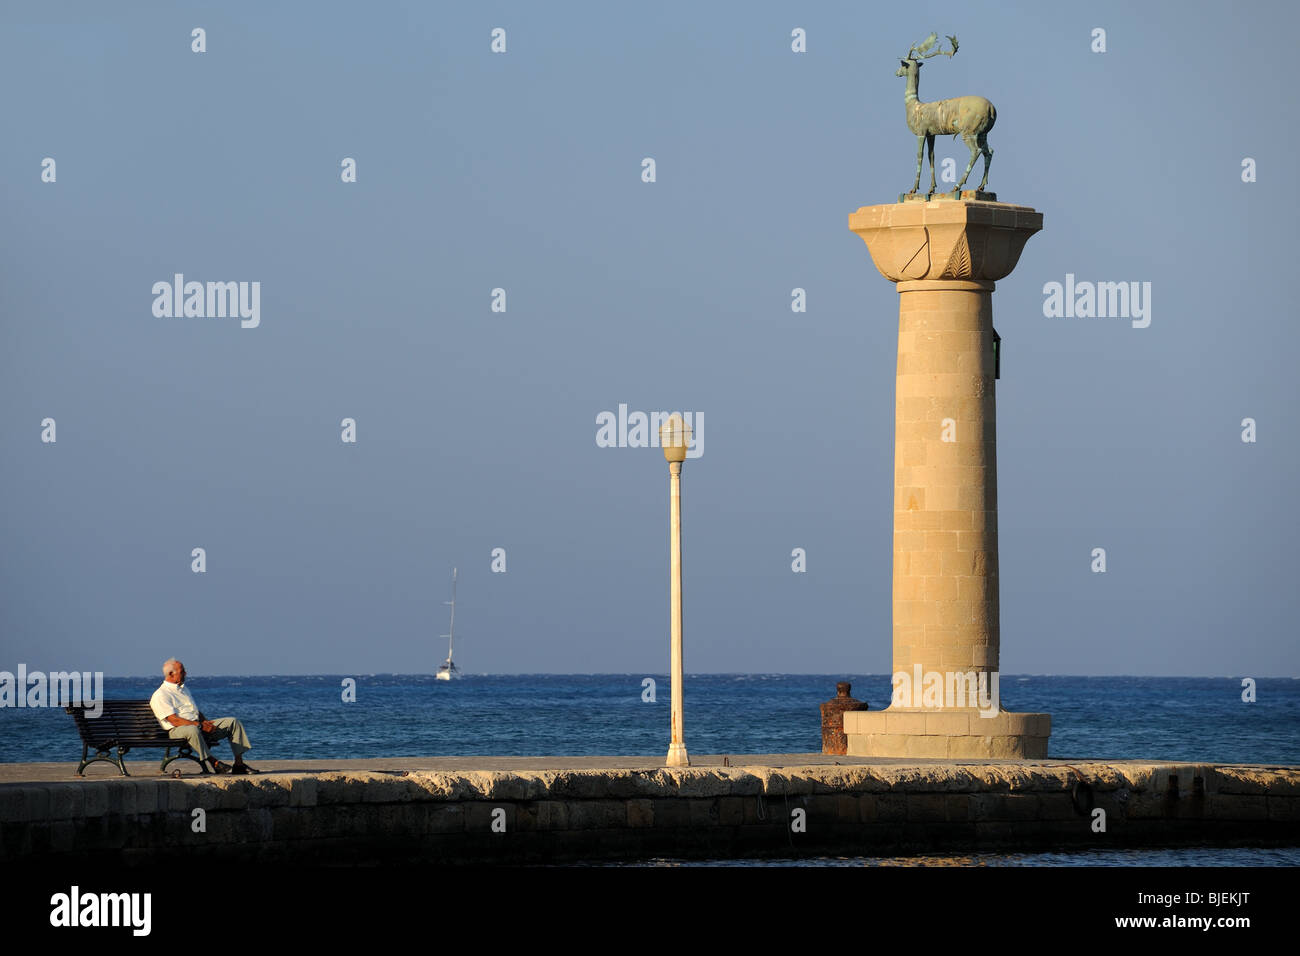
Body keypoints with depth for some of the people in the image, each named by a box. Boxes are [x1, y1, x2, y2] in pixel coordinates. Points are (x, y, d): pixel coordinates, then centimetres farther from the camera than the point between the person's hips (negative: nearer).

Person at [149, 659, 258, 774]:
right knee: (193, 730, -44)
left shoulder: (183, 689, 25)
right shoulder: (160, 695, -5)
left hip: (197, 725, 8)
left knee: (233, 722, -3)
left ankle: (238, 764, -8)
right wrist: (200, 725, -19)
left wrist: (205, 721, 6)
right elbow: (174, 720, -16)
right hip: (178, 730, -8)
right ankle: (215, 763, -37)